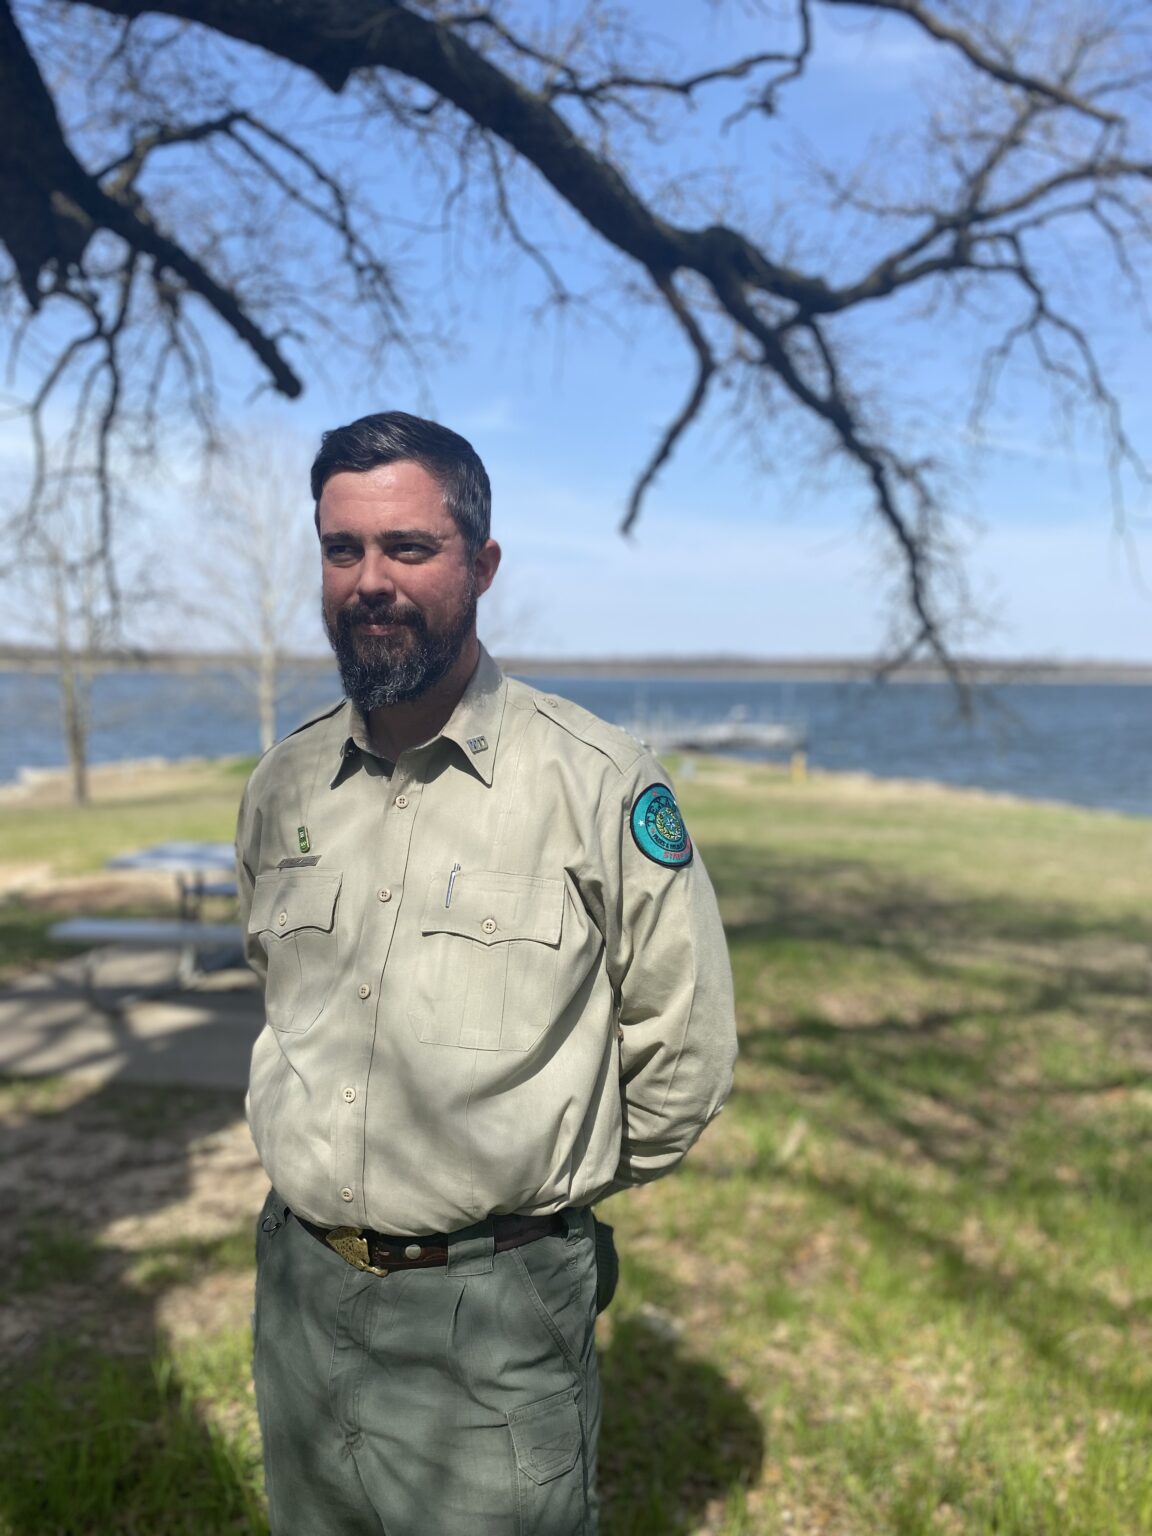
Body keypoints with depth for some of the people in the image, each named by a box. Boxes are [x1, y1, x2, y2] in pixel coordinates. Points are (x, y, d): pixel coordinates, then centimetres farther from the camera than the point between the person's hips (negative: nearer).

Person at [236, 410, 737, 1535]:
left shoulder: (598, 781, -14)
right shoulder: (280, 787, 2)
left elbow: (684, 1053, -6)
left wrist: (547, 1186, 5)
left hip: (494, 1313, -5)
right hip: (297, 1284, 5)